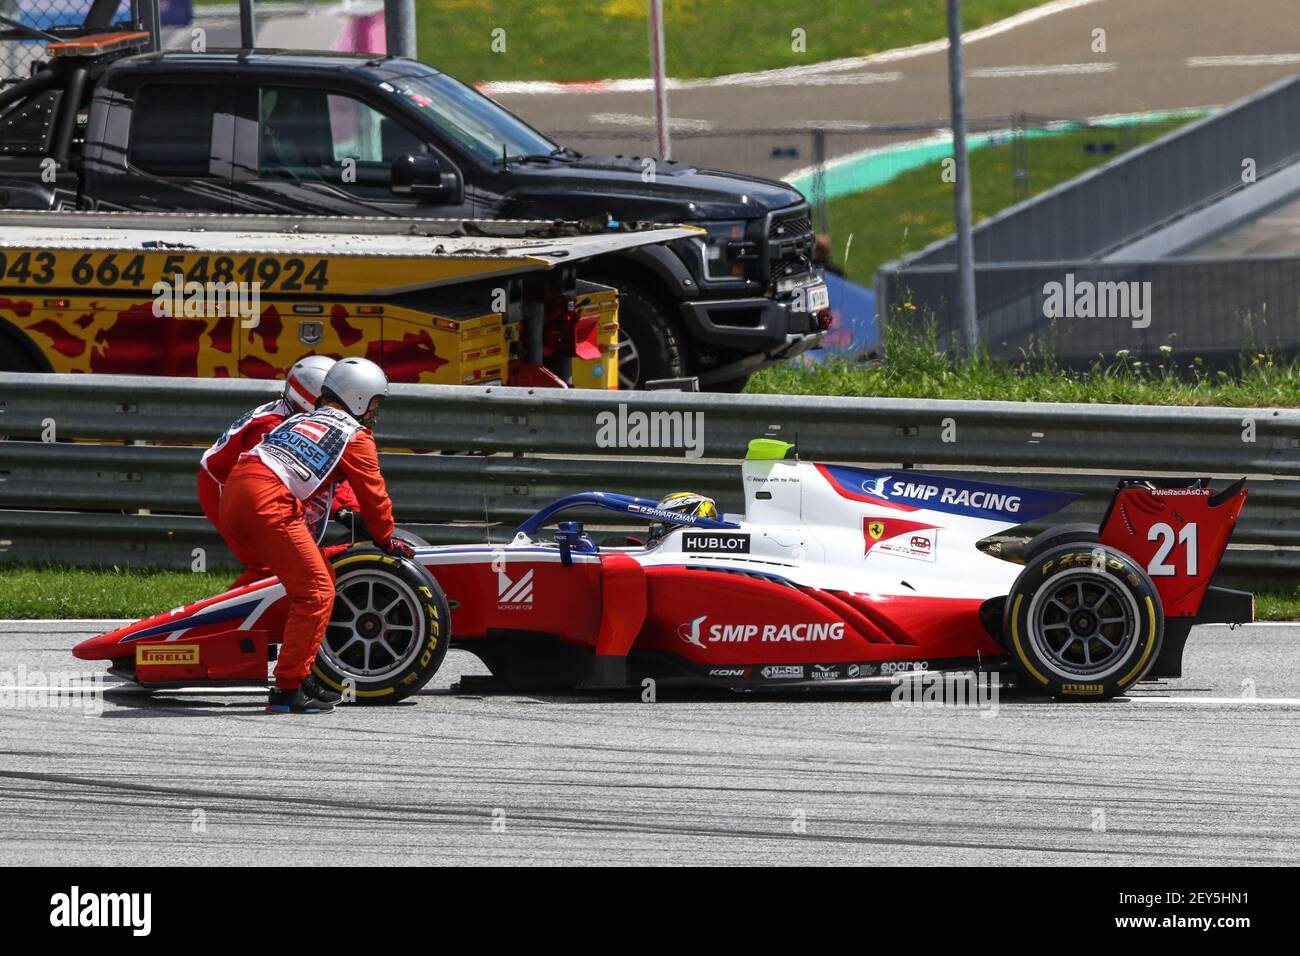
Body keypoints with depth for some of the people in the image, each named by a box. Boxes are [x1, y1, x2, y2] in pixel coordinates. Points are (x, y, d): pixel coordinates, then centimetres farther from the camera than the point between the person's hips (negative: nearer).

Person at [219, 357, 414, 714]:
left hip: (234, 495, 8)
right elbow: (372, 494, 16)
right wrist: (386, 540, 31)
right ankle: (287, 691, -9)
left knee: (321, 576, 21)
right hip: (269, 502, -8)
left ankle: (302, 676, 22)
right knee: (316, 594, -5)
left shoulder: (302, 420, 32)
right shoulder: (355, 434, 11)